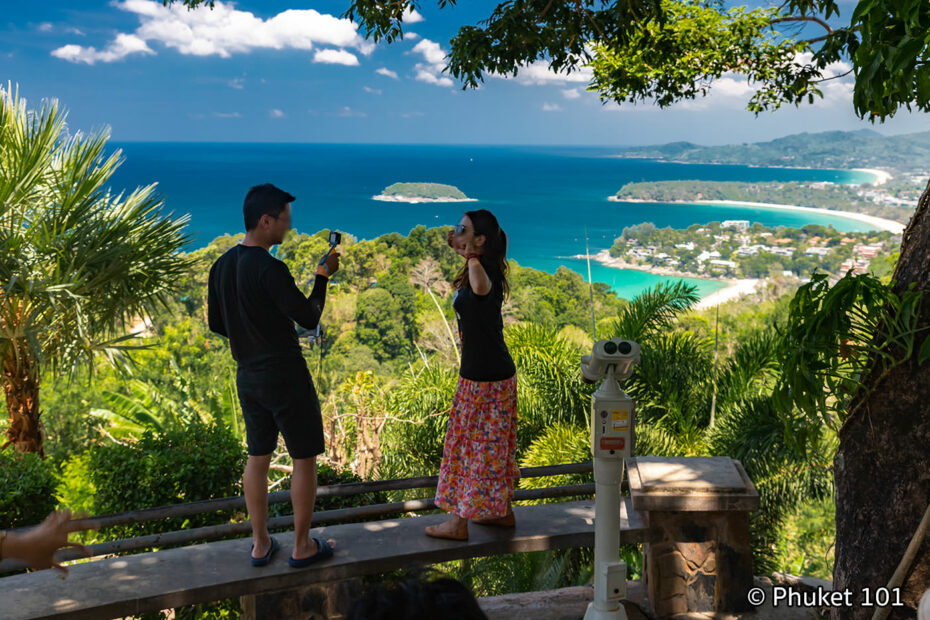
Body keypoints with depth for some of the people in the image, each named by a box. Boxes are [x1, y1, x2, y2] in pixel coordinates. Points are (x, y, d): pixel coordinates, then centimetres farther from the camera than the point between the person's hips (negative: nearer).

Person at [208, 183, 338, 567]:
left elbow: (216, 324, 12)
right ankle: (303, 546, 16)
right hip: (285, 377, -8)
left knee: (257, 458, 17)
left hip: (247, 375, 8)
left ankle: (260, 544, 26)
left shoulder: (221, 266, 3)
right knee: (304, 459, 6)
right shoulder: (270, 269, -22)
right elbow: (309, 318, -16)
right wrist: (323, 276, -3)